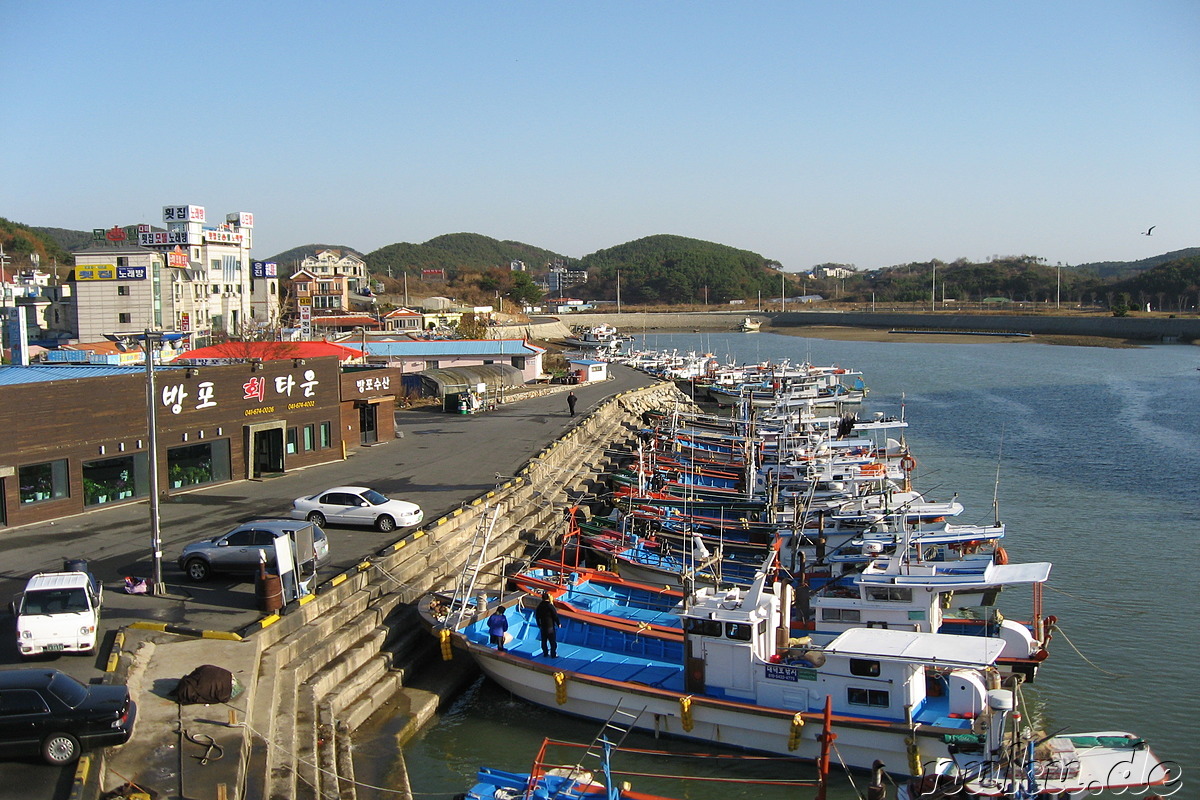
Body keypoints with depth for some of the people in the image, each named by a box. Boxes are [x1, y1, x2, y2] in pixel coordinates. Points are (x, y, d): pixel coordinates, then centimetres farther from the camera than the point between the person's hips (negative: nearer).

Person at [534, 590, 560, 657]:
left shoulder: (539, 606, -2)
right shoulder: (550, 606, -19)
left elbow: (537, 616, 7)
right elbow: (555, 616, -13)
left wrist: (539, 624, 20)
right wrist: (558, 623, 1)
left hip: (542, 626, 5)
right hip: (550, 626, -5)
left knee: (544, 640, 16)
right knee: (552, 641, 5)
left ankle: (545, 653, 24)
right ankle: (553, 654, 10)